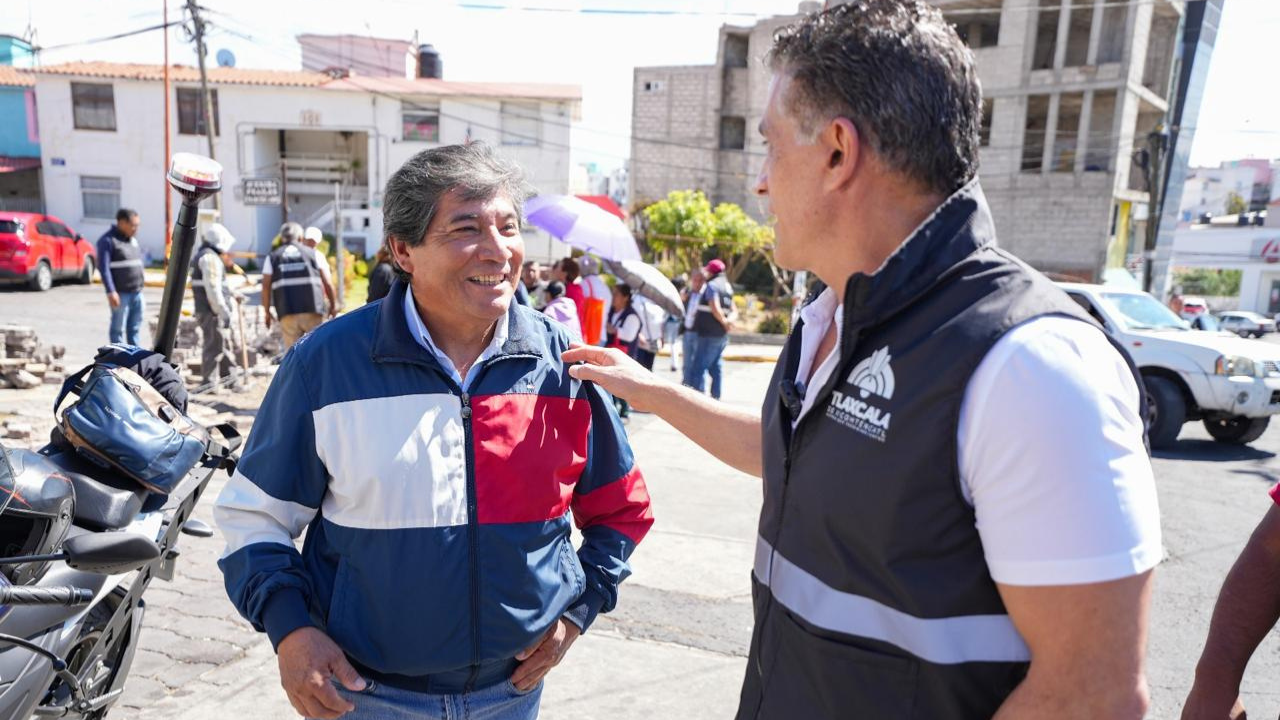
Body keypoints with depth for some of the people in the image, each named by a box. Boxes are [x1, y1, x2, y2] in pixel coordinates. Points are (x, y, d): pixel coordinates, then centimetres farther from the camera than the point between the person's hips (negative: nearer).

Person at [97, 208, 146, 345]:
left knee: (134, 329, 11)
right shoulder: (108, 240, -7)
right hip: (121, 293, -7)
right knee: (118, 328, -1)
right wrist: (111, 292, -21)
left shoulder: (133, 239, 17)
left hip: (137, 293, 7)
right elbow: (103, 268, -14)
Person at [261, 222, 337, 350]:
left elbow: (266, 286, 5)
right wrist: (333, 304, 17)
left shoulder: (272, 257, 12)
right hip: (312, 310, -1)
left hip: (287, 312, 1)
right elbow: (327, 283, 6)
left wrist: (267, 311, 12)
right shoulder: (312, 253, 10)